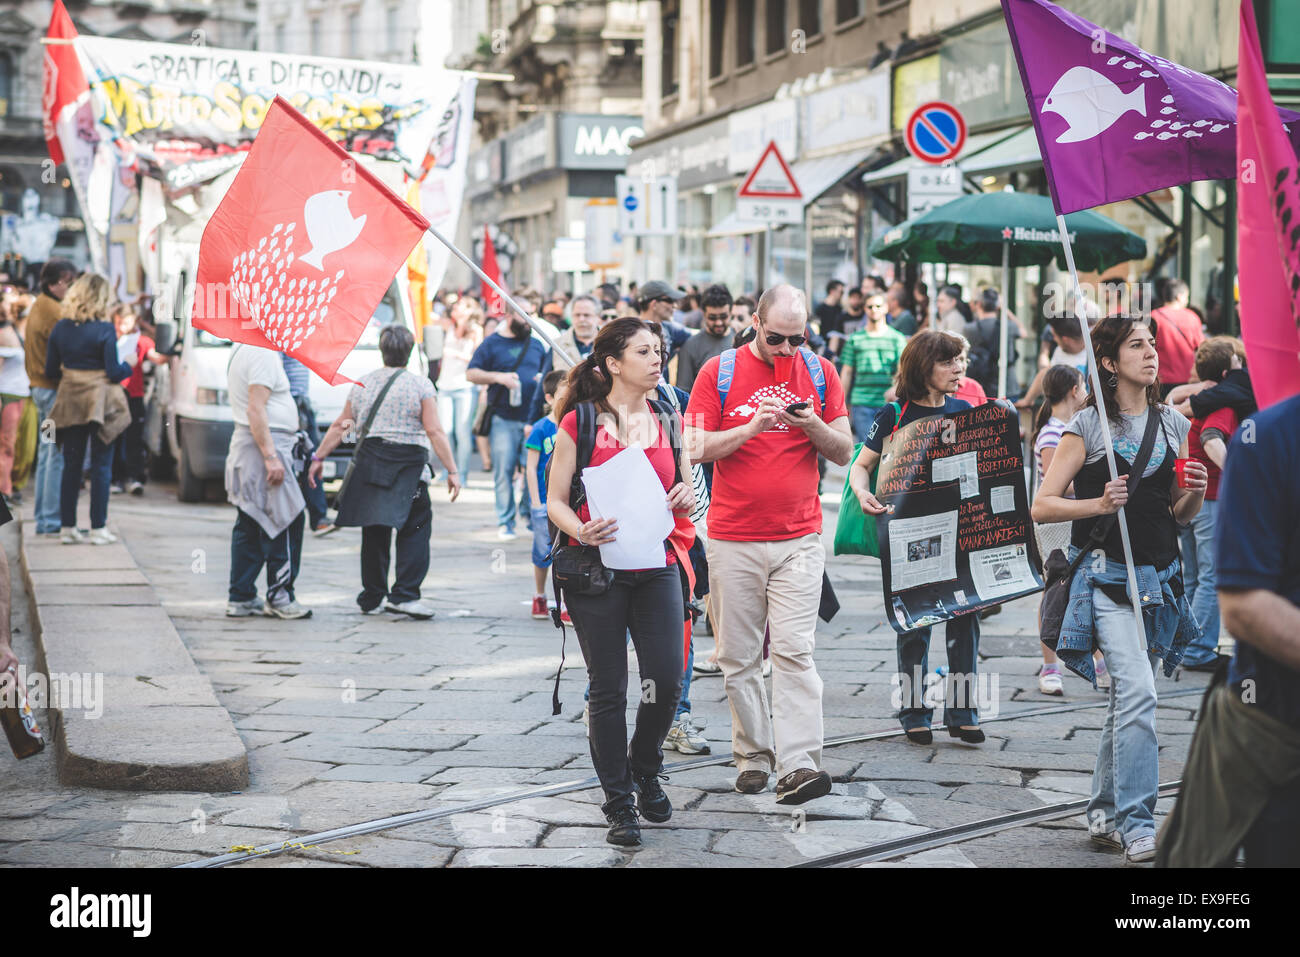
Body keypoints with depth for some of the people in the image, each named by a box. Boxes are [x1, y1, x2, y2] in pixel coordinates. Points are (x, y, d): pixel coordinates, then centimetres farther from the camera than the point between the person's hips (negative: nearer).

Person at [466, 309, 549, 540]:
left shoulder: (536, 345, 17)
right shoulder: (492, 343, 5)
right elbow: (471, 373, 2)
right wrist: (498, 377, -13)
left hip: (533, 419, 3)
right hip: (503, 420, -3)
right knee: (504, 470, -4)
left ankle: (531, 513, 13)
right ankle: (505, 523, 3)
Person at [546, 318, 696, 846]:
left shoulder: (668, 421, 10)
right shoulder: (579, 423, -3)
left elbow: (684, 494, 18)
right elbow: (555, 500, -2)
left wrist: (687, 498, -5)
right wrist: (581, 531, -21)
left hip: (656, 568, 3)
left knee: (666, 680, -5)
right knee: (608, 691, 2)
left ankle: (644, 768, 23)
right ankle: (619, 802, 14)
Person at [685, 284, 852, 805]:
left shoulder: (820, 372, 7)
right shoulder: (718, 372, 1)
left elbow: (844, 453, 6)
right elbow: (697, 448, -5)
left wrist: (814, 426, -14)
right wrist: (753, 426, -18)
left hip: (799, 537, 0)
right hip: (732, 537, 0)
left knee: (794, 650, -10)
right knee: (738, 657, 5)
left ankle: (799, 766, -15)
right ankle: (753, 756, 16)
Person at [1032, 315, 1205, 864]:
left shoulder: (1173, 425, 10)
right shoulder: (1087, 426, -5)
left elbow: (1180, 517, 17)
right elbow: (1042, 507, -6)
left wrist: (1195, 494, -4)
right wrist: (1100, 504, -19)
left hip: (1159, 577, 5)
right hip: (1106, 577, -5)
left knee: (1127, 697, 12)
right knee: (1137, 692, -19)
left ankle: (1104, 813, 24)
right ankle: (1135, 822, -14)